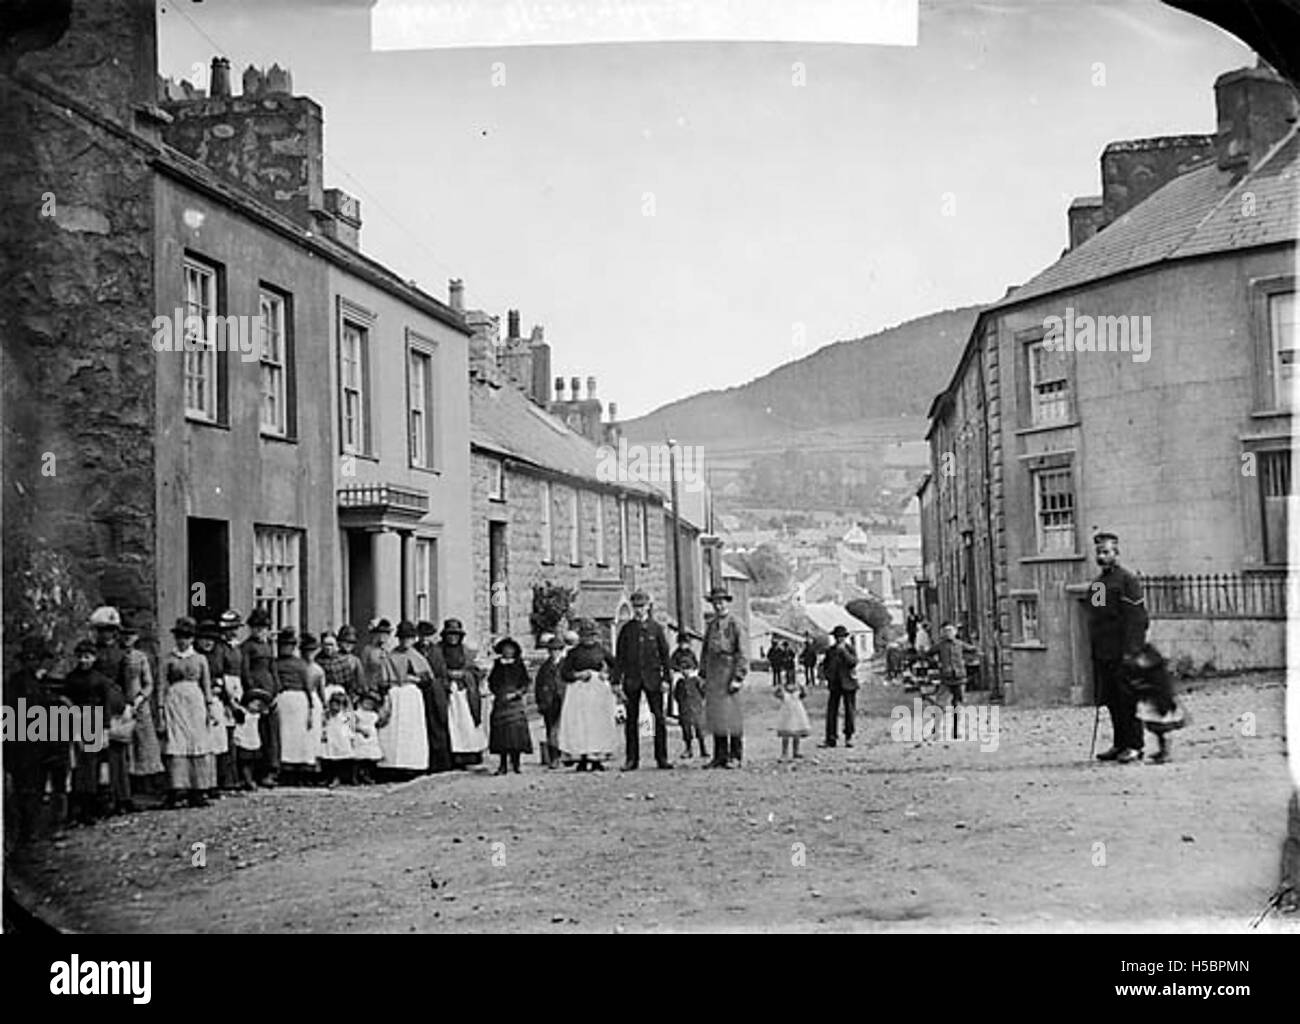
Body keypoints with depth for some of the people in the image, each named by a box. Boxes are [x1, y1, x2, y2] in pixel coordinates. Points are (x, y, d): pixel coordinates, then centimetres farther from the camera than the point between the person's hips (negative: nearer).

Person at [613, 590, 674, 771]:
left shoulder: (656, 628, 4)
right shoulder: (626, 629, 6)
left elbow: (665, 654, 4)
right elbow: (619, 656, 5)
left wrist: (666, 678, -3)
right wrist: (617, 680, -1)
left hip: (652, 679, -1)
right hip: (631, 680, 1)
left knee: (659, 718, -2)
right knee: (631, 719, 4)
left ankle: (661, 758, 4)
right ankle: (631, 759, 10)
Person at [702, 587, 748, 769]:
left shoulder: (735, 624, -5)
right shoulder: (710, 625, 15)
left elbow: (743, 653, -9)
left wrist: (738, 678, -14)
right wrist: (704, 677, 14)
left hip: (729, 673, -6)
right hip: (713, 675, 6)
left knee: (732, 715, -4)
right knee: (715, 715, 5)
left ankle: (735, 757, 3)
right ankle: (720, 756, 11)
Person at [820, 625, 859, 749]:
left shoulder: (849, 649, 0)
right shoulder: (831, 650, 8)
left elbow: (853, 662, -17)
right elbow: (824, 664, 20)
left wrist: (843, 651, -22)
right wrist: (827, 673, 4)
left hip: (848, 684, -3)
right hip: (834, 684, 3)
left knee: (849, 710, 2)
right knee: (831, 711, -1)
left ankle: (849, 737, 13)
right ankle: (830, 739, 1)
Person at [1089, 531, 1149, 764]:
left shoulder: (1127, 580, -8)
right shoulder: (1098, 582, 17)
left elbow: (1135, 619, -14)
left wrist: (1130, 652, -20)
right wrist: (1094, 648, 15)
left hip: (1122, 654, -8)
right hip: (1102, 654, 8)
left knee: (1127, 699, -3)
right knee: (1111, 700, 10)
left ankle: (1134, 746, 3)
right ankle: (1120, 744, 18)